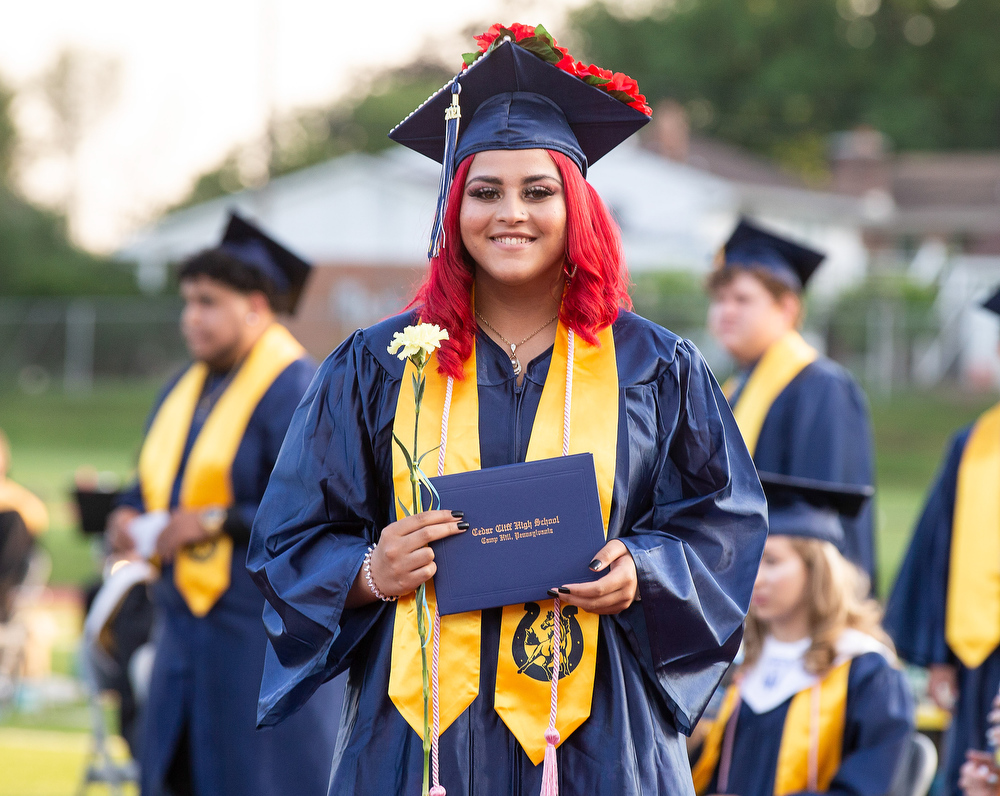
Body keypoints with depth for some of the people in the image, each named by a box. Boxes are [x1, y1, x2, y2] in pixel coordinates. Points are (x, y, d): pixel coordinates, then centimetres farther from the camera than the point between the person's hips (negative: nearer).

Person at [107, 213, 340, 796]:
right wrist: (132, 516, 0)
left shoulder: (294, 388, -12)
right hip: (186, 619, 8)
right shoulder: (187, 388, 14)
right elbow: (155, 481, 22)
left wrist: (216, 521, -20)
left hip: (263, 632, -8)